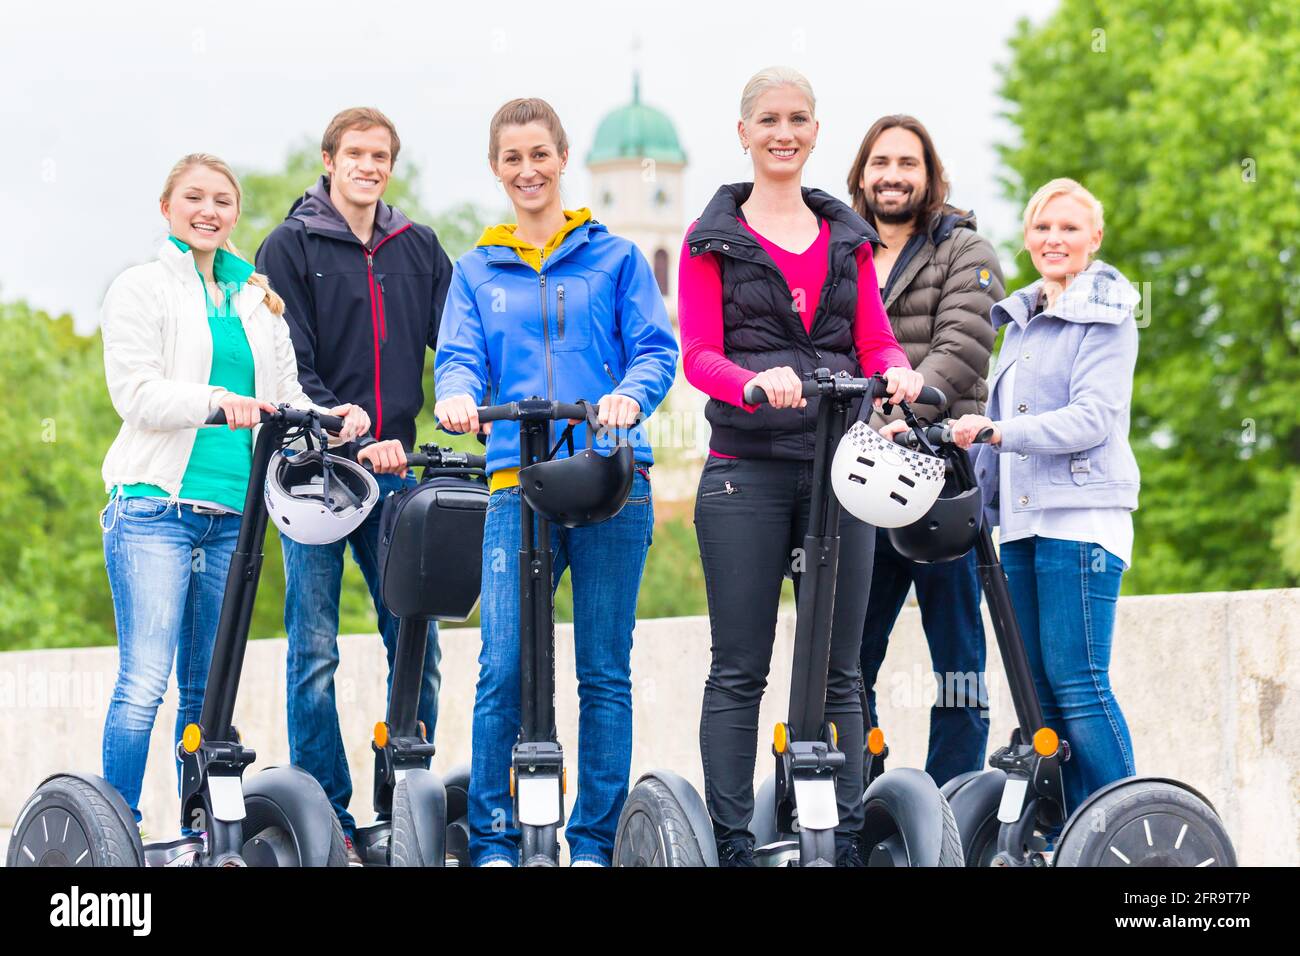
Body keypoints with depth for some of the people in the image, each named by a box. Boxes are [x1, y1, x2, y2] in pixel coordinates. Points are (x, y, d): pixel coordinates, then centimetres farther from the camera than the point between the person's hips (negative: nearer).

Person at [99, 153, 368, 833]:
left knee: (210, 688, 7)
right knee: (144, 683, -12)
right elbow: (136, 392, -9)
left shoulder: (258, 299, 19)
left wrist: (330, 420, -5)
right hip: (156, 505, -5)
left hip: (232, 514, 5)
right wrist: (217, 400, -25)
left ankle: (201, 836, 11)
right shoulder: (142, 289, 3)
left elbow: (283, 397, 16)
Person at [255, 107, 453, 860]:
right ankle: (327, 818, 3)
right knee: (315, 651, -2)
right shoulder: (291, 248, 2)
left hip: (394, 467, 4)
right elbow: (287, 367, -6)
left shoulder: (419, 250, 13)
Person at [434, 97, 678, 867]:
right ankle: (493, 842, 0)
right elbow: (460, 357, 8)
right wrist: (457, 392, -17)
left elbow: (656, 349, 3)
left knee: (605, 671, 1)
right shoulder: (479, 271, 17)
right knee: (503, 666, -9)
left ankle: (595, 843, 8)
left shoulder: (615, 258, 12)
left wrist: (630, 396, -19)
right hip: (518, 484, 1)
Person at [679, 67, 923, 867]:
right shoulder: (713, 240, 6)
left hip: (838, 463, 3)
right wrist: (755, 381, -26)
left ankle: (847, 838, 7)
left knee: (839, 672, 5)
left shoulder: (848, 237, 16)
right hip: (746, 470, -3)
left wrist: (900, 372, -15)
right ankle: (732, 845, -2)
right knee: (739, 671, -3)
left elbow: (875, 339, 9)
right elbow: (699, 355, -4)